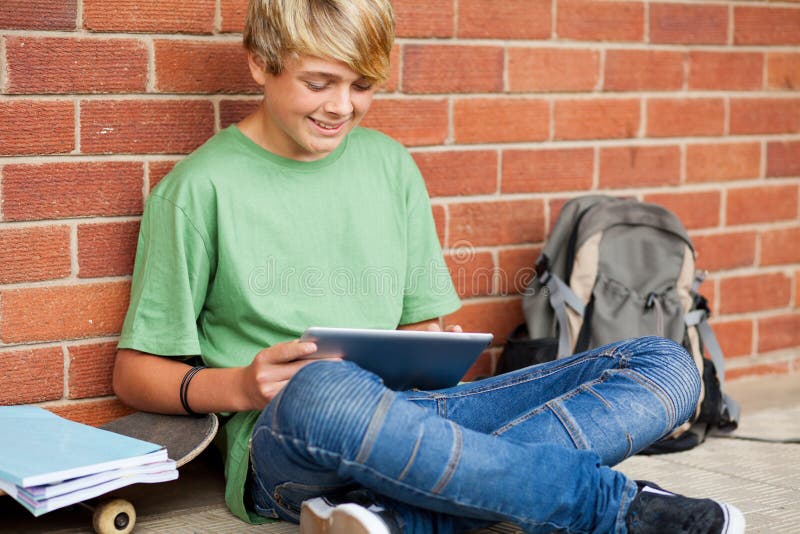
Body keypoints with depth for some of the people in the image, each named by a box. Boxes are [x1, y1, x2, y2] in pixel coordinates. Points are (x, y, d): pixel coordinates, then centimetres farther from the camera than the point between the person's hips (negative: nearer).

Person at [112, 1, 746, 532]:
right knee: (321, 392, -44)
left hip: (407, 411, 6)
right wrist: (237, 386, -15)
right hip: (282, 443, -5)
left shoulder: (389, 165, 16)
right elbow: (136, 369, 4)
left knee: (663, 363, -9)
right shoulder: (200, 188, 2)